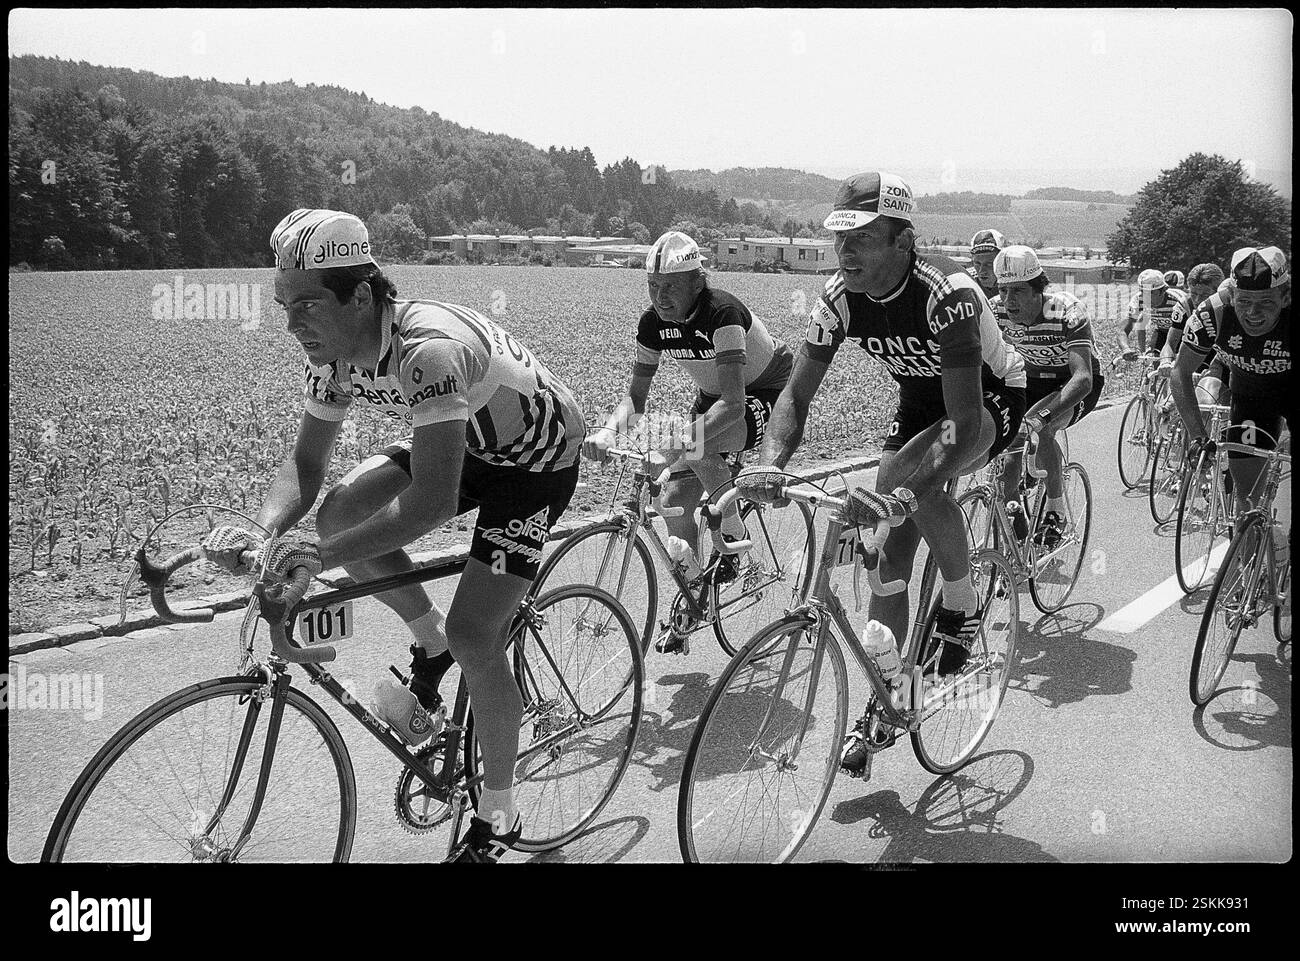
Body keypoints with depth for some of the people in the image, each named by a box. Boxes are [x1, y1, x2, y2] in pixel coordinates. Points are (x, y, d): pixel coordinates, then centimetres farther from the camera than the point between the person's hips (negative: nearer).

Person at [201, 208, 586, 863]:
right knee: (340, 512, -13)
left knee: (472, 635, -14)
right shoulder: (333, 354, -13)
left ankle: (497, 815, 7)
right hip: (464, 443, 8)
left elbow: (434, 501, -43)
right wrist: (264, 530, -26)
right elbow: (306, 462, -6)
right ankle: (430, 644, 12)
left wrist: (328, 554, -49)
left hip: (539, 458, -8)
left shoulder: (428, 349, -38)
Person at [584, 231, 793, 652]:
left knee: (698, 447, -35)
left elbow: (732, 401, -43)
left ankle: (734, 538, -9)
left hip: (768, 392, -6)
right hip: (714, 395, 6)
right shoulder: (653, 323, -14)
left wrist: (682, 440, -57)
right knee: (676, 499, -6)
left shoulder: (722, 312, -33)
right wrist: (608, 430, -32)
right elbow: (636, 395, -10)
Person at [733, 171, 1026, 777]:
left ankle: (962, 604, -9)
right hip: (918, 399, 6)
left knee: (908, 480, -36)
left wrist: (903, 493, -56)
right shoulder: (840, 297, -20)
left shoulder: (946, 294, -37)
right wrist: (768, 464, -37)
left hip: (992, 398, -5)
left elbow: (963, 422, -42)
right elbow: (798, 392, -17)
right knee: (889, 553, 0)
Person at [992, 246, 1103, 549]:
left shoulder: (1067, 311, -31)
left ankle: (1057, 509, -16)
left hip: (1075, 385, -5)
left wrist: (1041, 417, -57)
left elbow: (1083, 378, -42)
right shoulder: (1001, 314, -15)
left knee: (1038, 429, -34)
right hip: (1032, 382, 5)